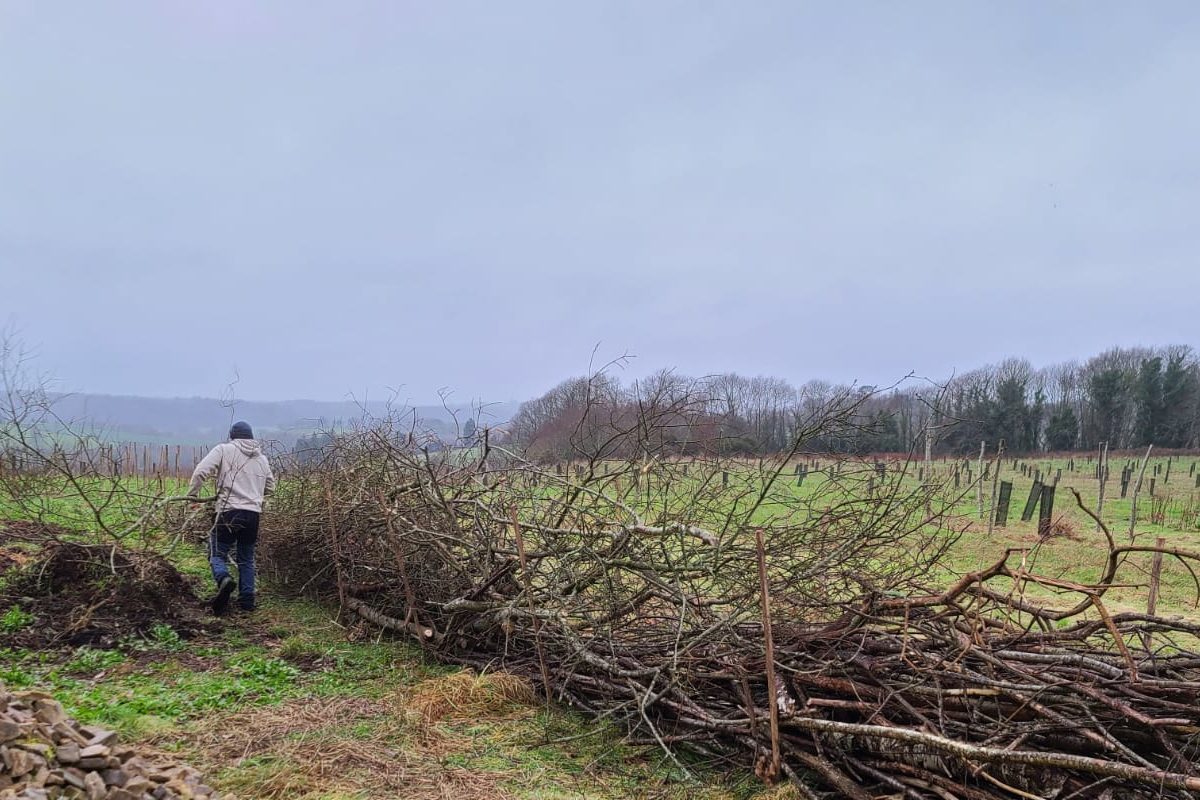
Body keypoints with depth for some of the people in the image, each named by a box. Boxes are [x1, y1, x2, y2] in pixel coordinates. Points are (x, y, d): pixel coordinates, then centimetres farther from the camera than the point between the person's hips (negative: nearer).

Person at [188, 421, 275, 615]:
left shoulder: (224, 449, 1)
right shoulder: (262, 458, 15)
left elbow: (201, 471, -8)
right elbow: (270, 486, 22)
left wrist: (192, 493, 7)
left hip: (229, 512, -4)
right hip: (253, 513, 4)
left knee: (218, 553, 7)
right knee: (246, 559, 15)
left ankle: (224, 579, -22)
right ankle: (247, 600, 12)